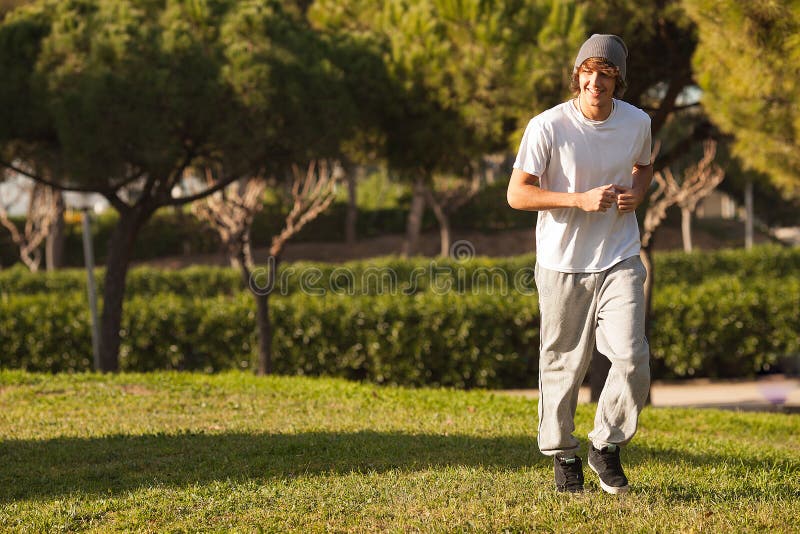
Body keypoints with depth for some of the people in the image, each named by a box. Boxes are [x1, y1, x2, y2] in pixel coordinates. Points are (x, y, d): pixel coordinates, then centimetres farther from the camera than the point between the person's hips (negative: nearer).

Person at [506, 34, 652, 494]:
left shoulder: (638, 123, 0)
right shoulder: (548, 126, -13)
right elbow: (517, 194, -11)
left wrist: (636, 193, -3)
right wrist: (581, 200, -21)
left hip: (620, 261, 2)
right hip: (563, 264, -2)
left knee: (632, 358, -10)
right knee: (564, 363, 6)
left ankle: (607, 447, 11)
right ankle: (563, 454, 26)